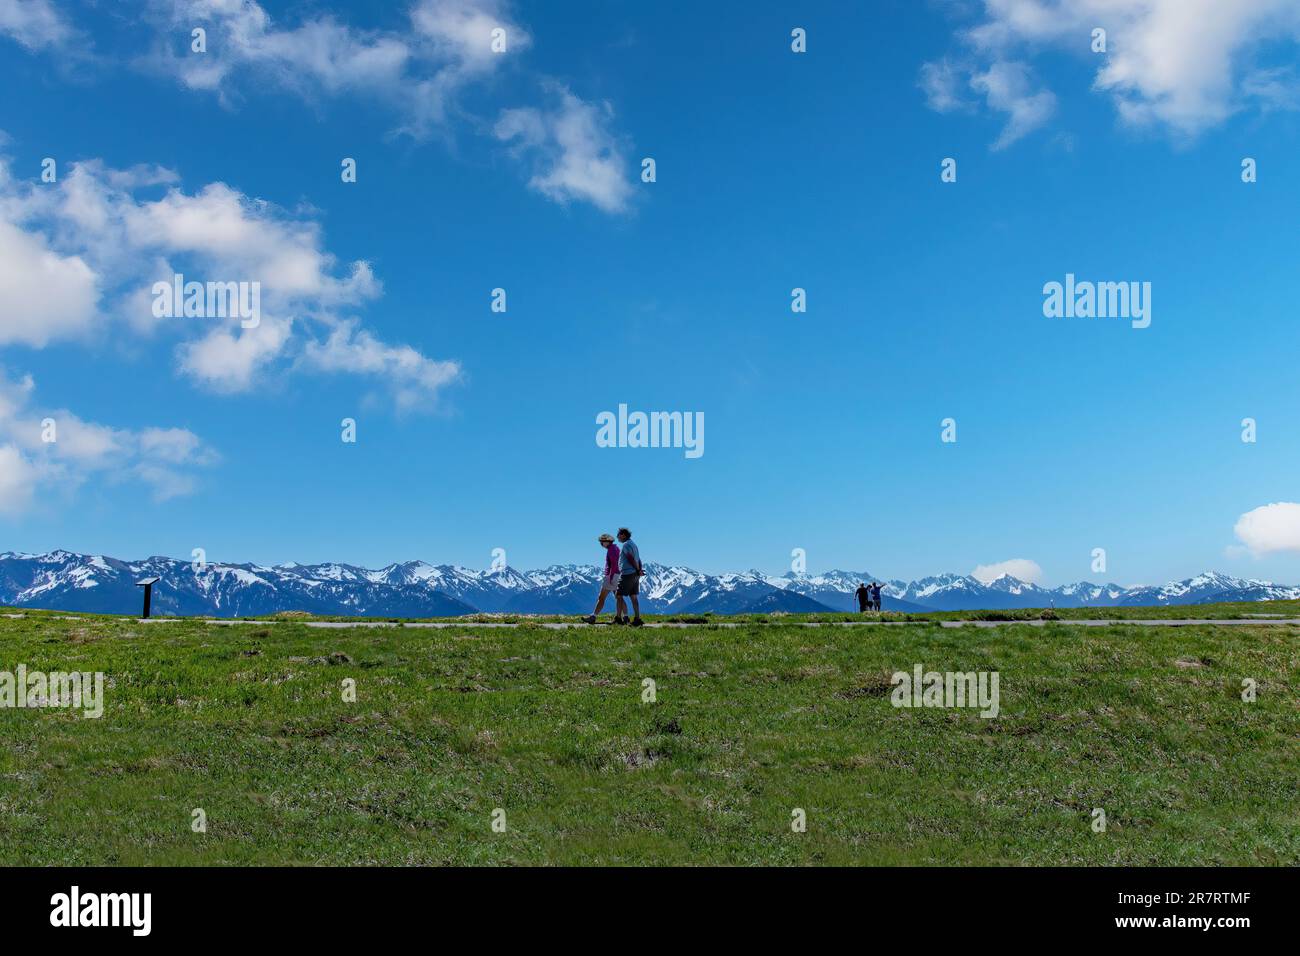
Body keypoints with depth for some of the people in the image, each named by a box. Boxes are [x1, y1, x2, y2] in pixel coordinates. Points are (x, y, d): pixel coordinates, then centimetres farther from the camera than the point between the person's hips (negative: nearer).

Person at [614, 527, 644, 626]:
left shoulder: (626, 545, -10)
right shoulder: (633, 545, 21)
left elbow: (631, 559, -17)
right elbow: (638, 561, 17)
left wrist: (638, 570, -10)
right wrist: (639, 570, 7)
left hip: (627, 574, -9)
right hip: (635, 575, 9)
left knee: (618, 596, -2)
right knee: (633, 597, 6)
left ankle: (618, 618, -2)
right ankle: (637, 619, 2)